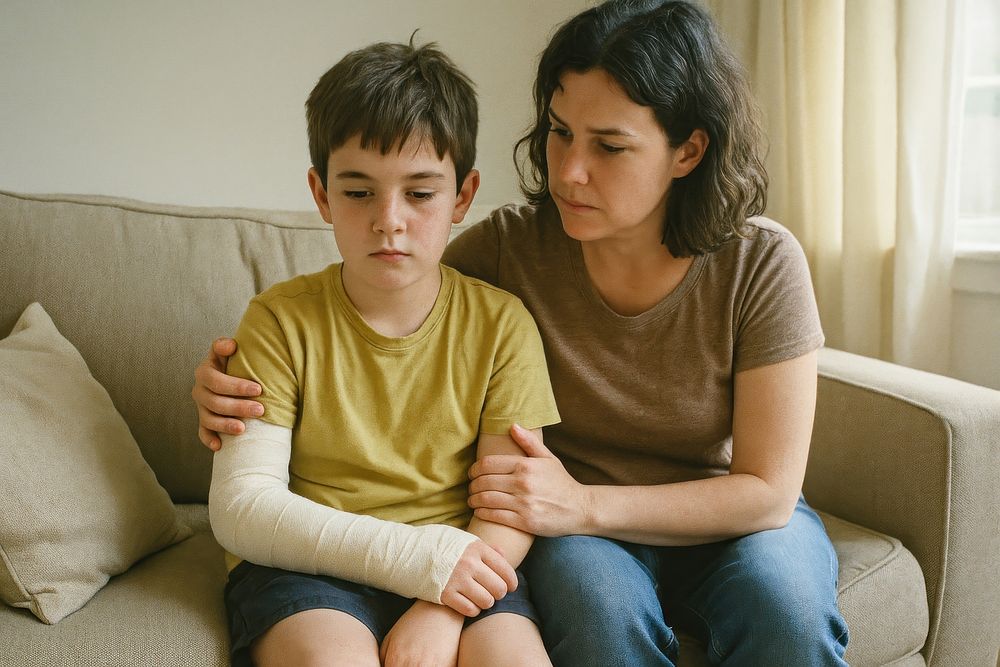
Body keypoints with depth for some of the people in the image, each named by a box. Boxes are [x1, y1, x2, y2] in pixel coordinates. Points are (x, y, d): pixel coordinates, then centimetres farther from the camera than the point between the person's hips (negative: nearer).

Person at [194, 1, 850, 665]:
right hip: (579, 531, 0)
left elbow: (768, 491, -15)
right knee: (599, 605, -34)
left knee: (788, 609, -33)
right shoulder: (508, 245, -13)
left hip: (725, 522, 0)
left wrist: (584, 505, -26)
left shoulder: (761, 263, -16)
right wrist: (237, 380, -21)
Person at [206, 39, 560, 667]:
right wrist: (411, 554, -20)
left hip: (457, 568, 2)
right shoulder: (280, 320, -4)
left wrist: (440, 613, -23)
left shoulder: (501, 323, 0)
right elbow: (241, 506, -10)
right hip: (306, 565, -1)